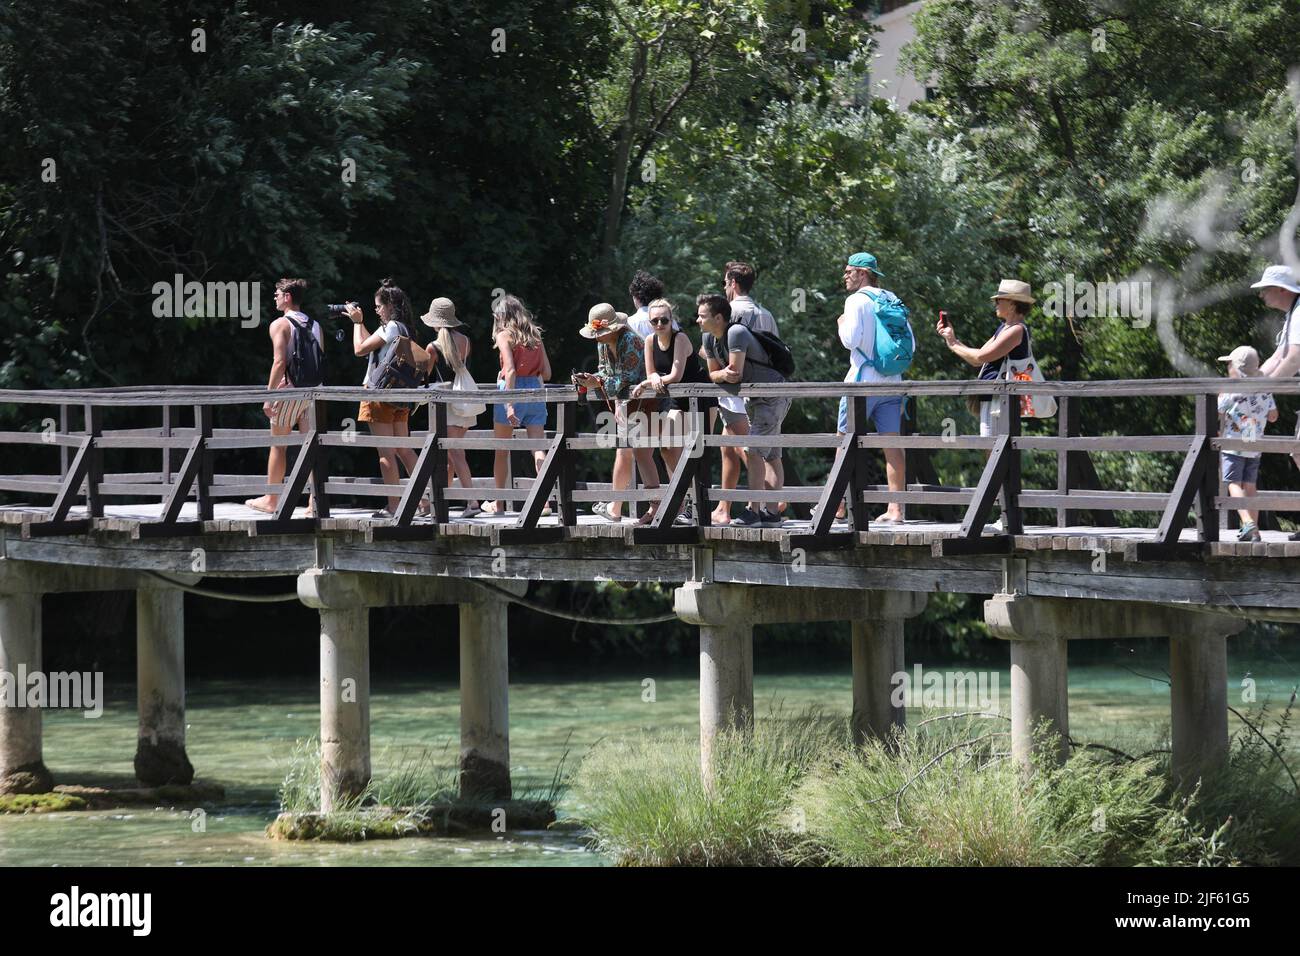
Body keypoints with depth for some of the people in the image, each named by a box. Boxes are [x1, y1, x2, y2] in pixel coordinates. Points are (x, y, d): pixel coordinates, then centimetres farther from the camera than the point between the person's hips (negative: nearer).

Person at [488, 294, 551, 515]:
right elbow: (547, 373, 9)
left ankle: (499, 503, 17)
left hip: (514, 390, -4)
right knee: (538, 448, 0)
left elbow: (511, 371, -15)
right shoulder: (535, 336, 11)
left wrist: (509, 405, -19)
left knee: (502, 450, 9)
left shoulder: (504, 335, -4)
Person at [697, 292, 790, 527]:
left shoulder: (736, 333, -23)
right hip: (756, 398, 10)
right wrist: (723, 374, -15)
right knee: (770, 456, 11)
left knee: (754, 452, -15)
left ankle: (754, 511, -17)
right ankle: (772, 513, 15)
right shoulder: (709, 338, 4)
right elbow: (714, 375, 8)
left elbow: (735, 374, -26)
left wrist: (720, 375, -7)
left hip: (773, 394, -10)